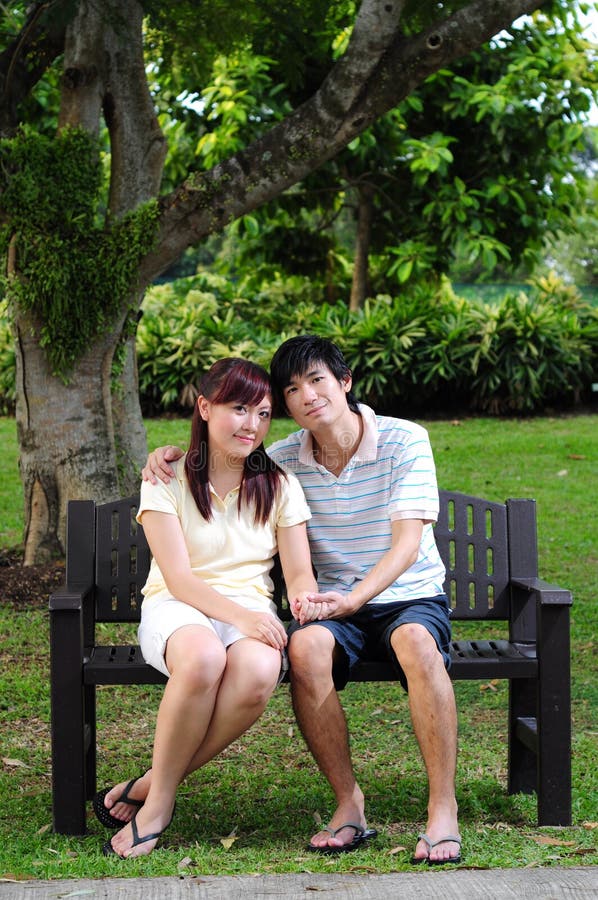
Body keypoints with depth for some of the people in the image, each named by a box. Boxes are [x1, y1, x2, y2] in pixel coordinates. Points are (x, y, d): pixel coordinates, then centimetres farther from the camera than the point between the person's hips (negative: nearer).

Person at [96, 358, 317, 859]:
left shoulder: (280, 487, 9)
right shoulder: (167, 480, 0)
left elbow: (299, 573, 4)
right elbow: (179, 578, -10)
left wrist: (306, 595, -22)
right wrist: (239, 615, -27)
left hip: (250, 607, 2)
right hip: (176, 607, -2)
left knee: (259, 674, -36)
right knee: (203, 658, -40)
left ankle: (150, 789, -19)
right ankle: (159, 800, -21)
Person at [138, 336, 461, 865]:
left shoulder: (404, 441, -8)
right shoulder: (287, 460, 3)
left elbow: (407, 543, -16)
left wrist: (351, 599, -31)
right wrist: (172, 453, -2)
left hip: (411, 596, -2)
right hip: (338, 605, 3)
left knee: (416, 643, -38)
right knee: (306, 647, -33)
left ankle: (443, 808, -30)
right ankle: (348, 801, -21)